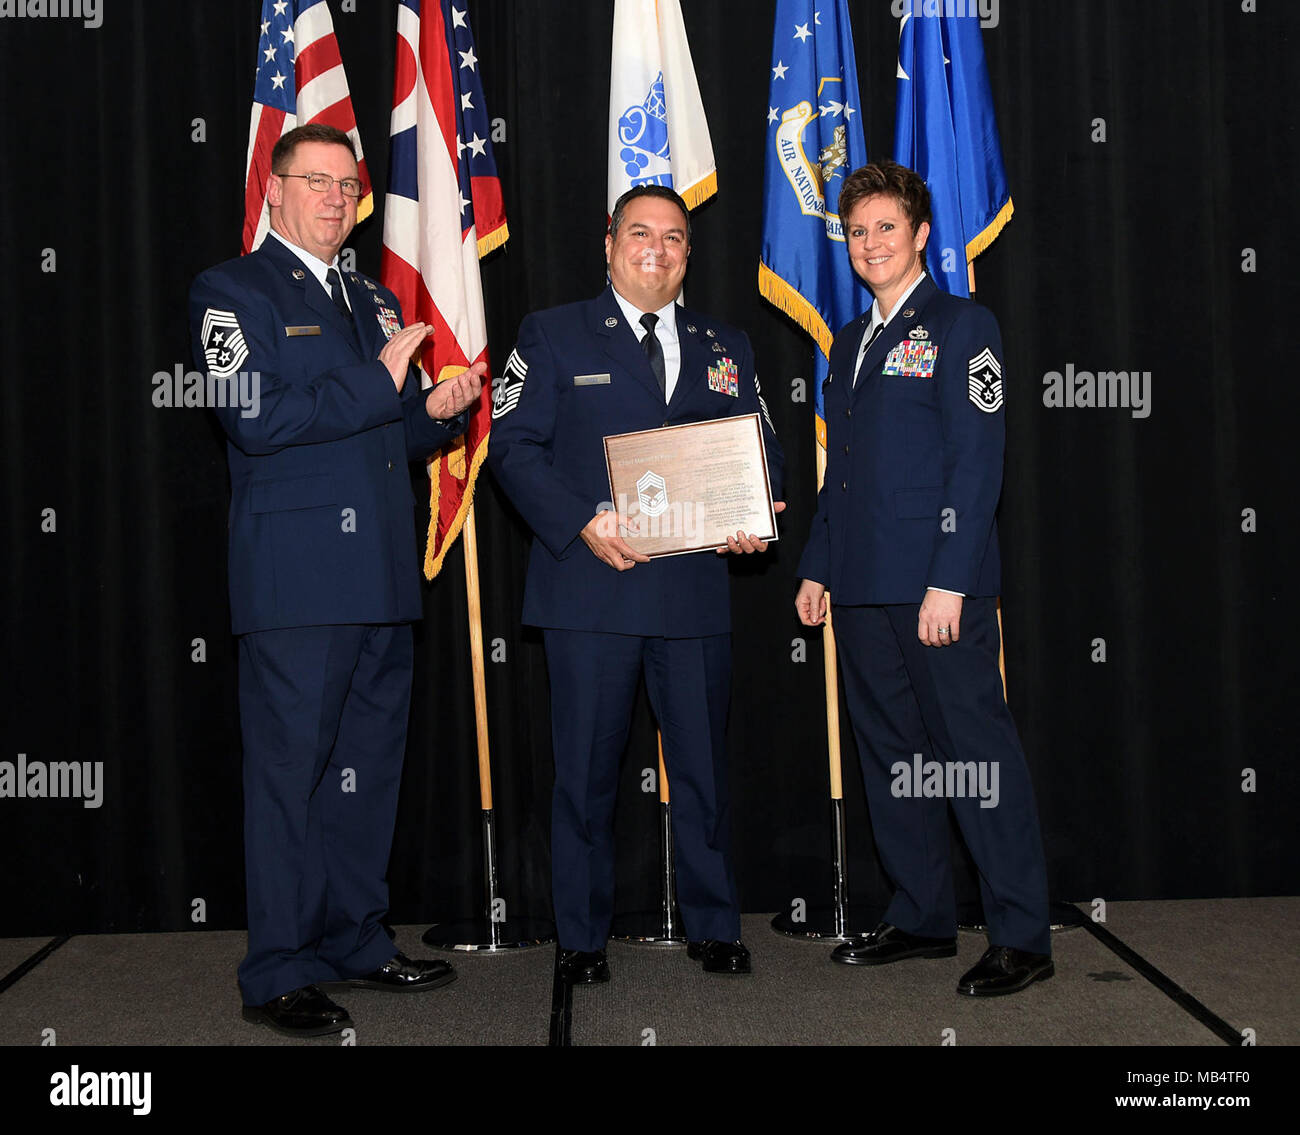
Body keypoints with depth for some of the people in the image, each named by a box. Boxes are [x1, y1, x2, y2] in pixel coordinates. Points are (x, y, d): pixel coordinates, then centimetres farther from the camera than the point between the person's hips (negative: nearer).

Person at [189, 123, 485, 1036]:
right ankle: (279, 974, 5)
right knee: (289, 769, -4)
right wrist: (379, 383, -13)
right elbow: (254, 419, -15)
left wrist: (440, 411, 4)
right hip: (296, 577, -7)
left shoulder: (377, 303, 22)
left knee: (369, 766, 12)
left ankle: (357, 941, 24)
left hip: (383, 579, 7)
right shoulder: (232, 293, 0)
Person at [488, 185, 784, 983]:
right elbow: (513, 444, -3)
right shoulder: (553, 335, 5)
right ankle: (583, 938, 17)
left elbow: (761, 452, 15)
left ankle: (714, 927, 23)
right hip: (590, 587, -3)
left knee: (704, 764, 9)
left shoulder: (726, 346, 16)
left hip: (696, 589, 3)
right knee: (588, 771, 4)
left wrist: (752, 520, -6)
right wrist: (582, 522, -16)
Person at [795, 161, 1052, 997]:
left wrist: (949, 581, -17)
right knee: (891, 756, 12)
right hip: (863, 589, 7)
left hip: (938, 585, -7)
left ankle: (1023, 937, 3)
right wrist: (817, 567, 16)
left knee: (977, 753, -5)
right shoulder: (850, 342, 19)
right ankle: (923, 918, 23)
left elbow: (976, 462, -10)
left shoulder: (962, 327, -2)